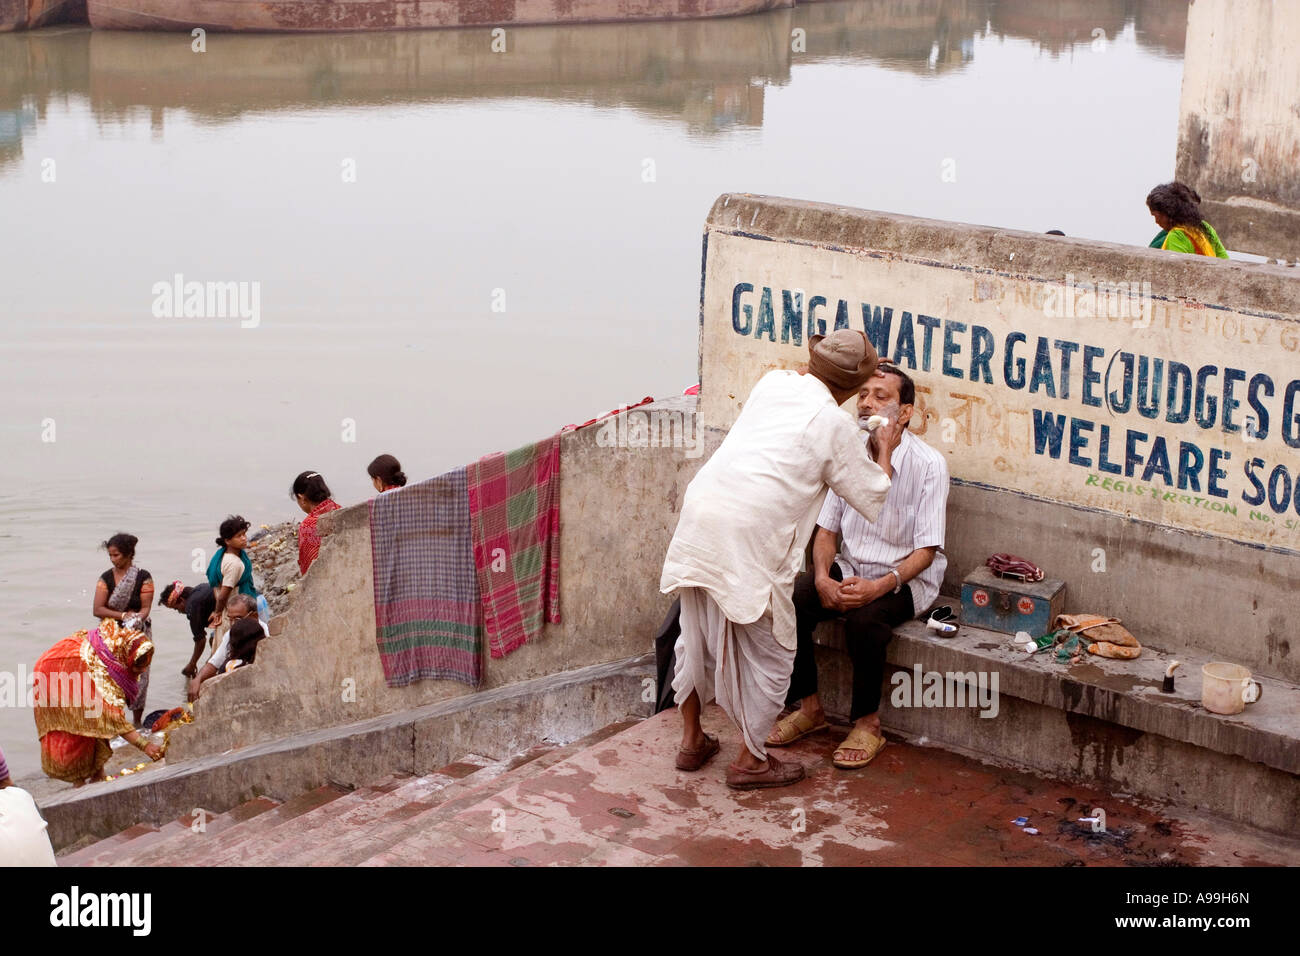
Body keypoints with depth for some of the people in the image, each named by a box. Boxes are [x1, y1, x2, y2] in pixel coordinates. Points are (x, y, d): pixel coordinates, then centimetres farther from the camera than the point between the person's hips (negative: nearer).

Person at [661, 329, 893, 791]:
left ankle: (692, 740, 35)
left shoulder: (772, 383, 13)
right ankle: (750, 761, 19)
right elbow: (871, 498, 9)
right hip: (749, 540, -7)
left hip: (699, 518, 7)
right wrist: (885, 448, 23)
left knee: (697, 632, 21)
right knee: (767, 648, 10)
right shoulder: (835, 425, -2)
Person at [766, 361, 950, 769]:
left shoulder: (928, 464, -14)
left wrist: (879, 586, -31)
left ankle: (867, 723, -13)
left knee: (864, 618, -35)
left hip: (906, 578, -5)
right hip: (850, 568, 5)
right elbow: (826, 528, 5)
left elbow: (926, 551, -15)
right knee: (788, 600, -21)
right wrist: (822, 578, -15)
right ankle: (808, 707, -2)